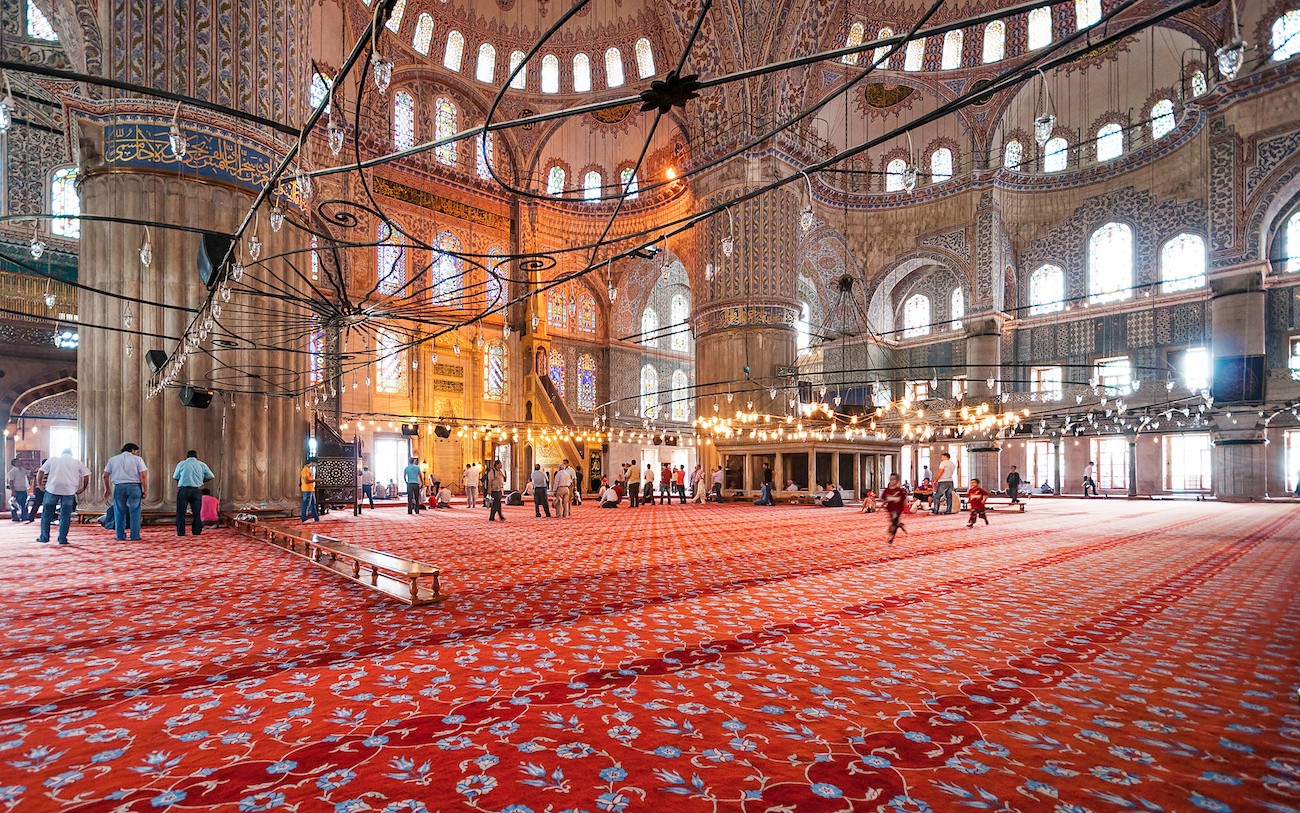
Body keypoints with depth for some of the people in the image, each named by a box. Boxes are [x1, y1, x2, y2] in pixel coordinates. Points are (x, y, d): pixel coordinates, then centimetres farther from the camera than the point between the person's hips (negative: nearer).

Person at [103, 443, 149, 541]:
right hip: (134, 486, -3)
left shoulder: (113, 459, 12)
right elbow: (143, 476, -6)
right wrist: (145, 490, -1)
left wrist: (107, 489, 22)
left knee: (119, 512, 11)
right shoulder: (137, 459, 2)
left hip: (118, 487, 3)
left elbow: (105, 476, 11)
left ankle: (120, 536, 14)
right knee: (134, 512, 2)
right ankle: (135, 536, 2)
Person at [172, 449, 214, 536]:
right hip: (197, 491, 1)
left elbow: (175, 477, 6)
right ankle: (197, 531, 10)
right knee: (197, 512, 8)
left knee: (181, 512, 6)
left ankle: (180, 532, 7)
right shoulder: (202, 464, 5)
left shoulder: (181, 464, 3)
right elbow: (211, 476, 7)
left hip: (183, 490, -1)